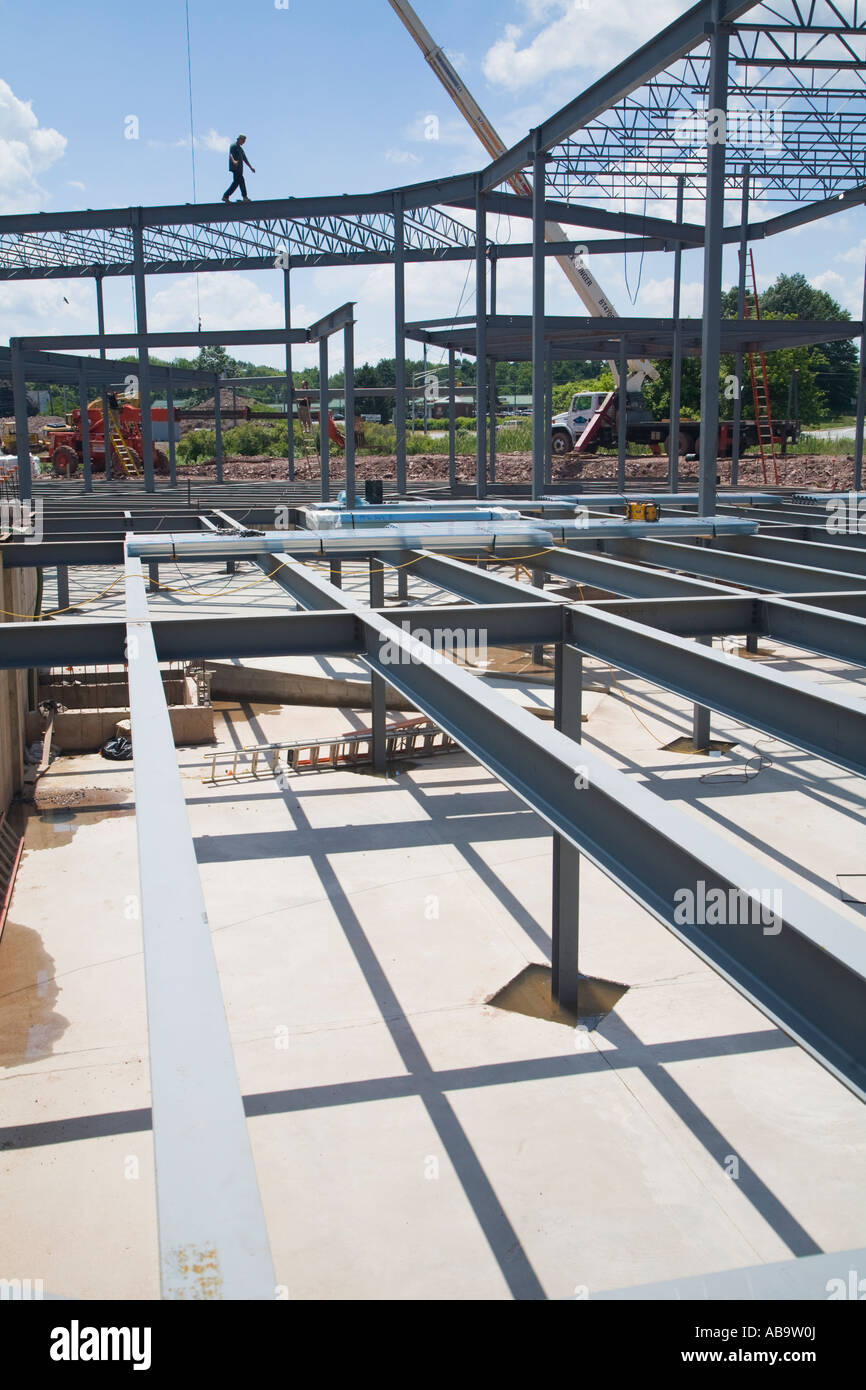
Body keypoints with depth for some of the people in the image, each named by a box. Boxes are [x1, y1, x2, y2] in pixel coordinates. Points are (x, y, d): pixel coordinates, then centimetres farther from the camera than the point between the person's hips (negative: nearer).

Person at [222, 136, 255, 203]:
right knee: (241, 181, -15)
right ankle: (244, 197, -16)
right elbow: (230, 154, -19)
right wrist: (233, 161, -39)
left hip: (239, 168, 9)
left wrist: (251, 167, 26)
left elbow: (245, 159, 30)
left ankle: (225, 196, 8)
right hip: (235, 167, -9)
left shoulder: (240, 148, 25)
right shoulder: (234, 146, -3)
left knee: (236, 183, 5)